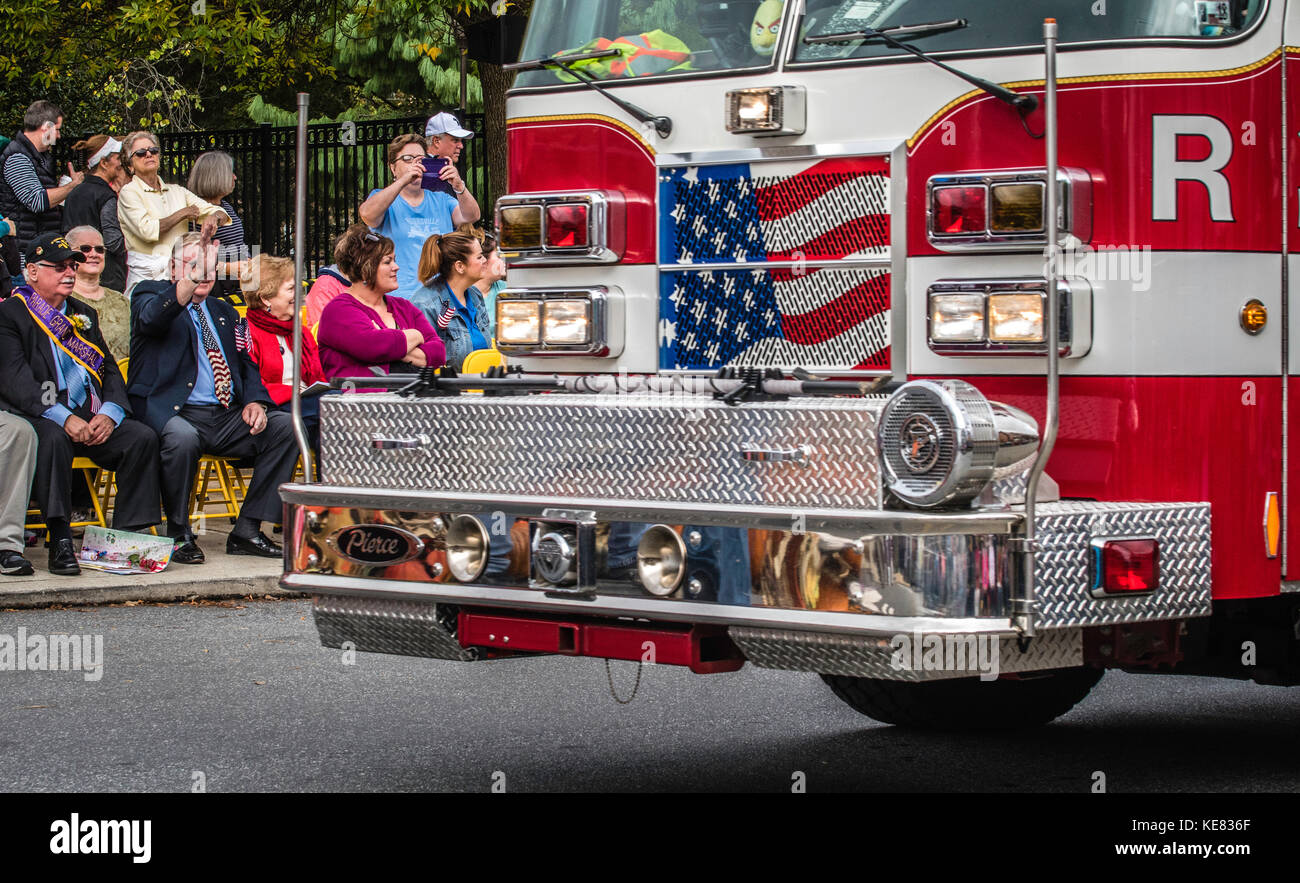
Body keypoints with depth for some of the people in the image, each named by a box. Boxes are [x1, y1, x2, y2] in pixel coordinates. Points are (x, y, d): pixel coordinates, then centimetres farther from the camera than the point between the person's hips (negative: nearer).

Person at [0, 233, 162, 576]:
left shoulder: (85, 314, 21)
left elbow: (110, 370, 15)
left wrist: (109, 413, -8)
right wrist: (62, 417, -24)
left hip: (91, 419, 6)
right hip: (41, 419, -6)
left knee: (143, 438, -19)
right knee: (53, 438, -38)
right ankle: (60, 542, -36)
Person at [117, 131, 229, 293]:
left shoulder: (177, 191, 17)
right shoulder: (129, 193, 1)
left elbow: (219, 213, 17)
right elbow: (147, 231, -14)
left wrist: (213, 218, -9)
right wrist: (183, 214, -2)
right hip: (146, 275, -4)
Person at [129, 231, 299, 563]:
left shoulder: (224, 312, 26)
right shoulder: (151, 293, 6)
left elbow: (247, 365, 22)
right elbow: (151, 318, -19)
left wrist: (254, 401, -1)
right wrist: (192, 280, -36)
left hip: (227, 417, 6)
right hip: (174, 413, -6)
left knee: (287, 427, -15)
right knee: (182, 437, -39)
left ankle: (247, 530, -11)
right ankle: (178, 535, -16)